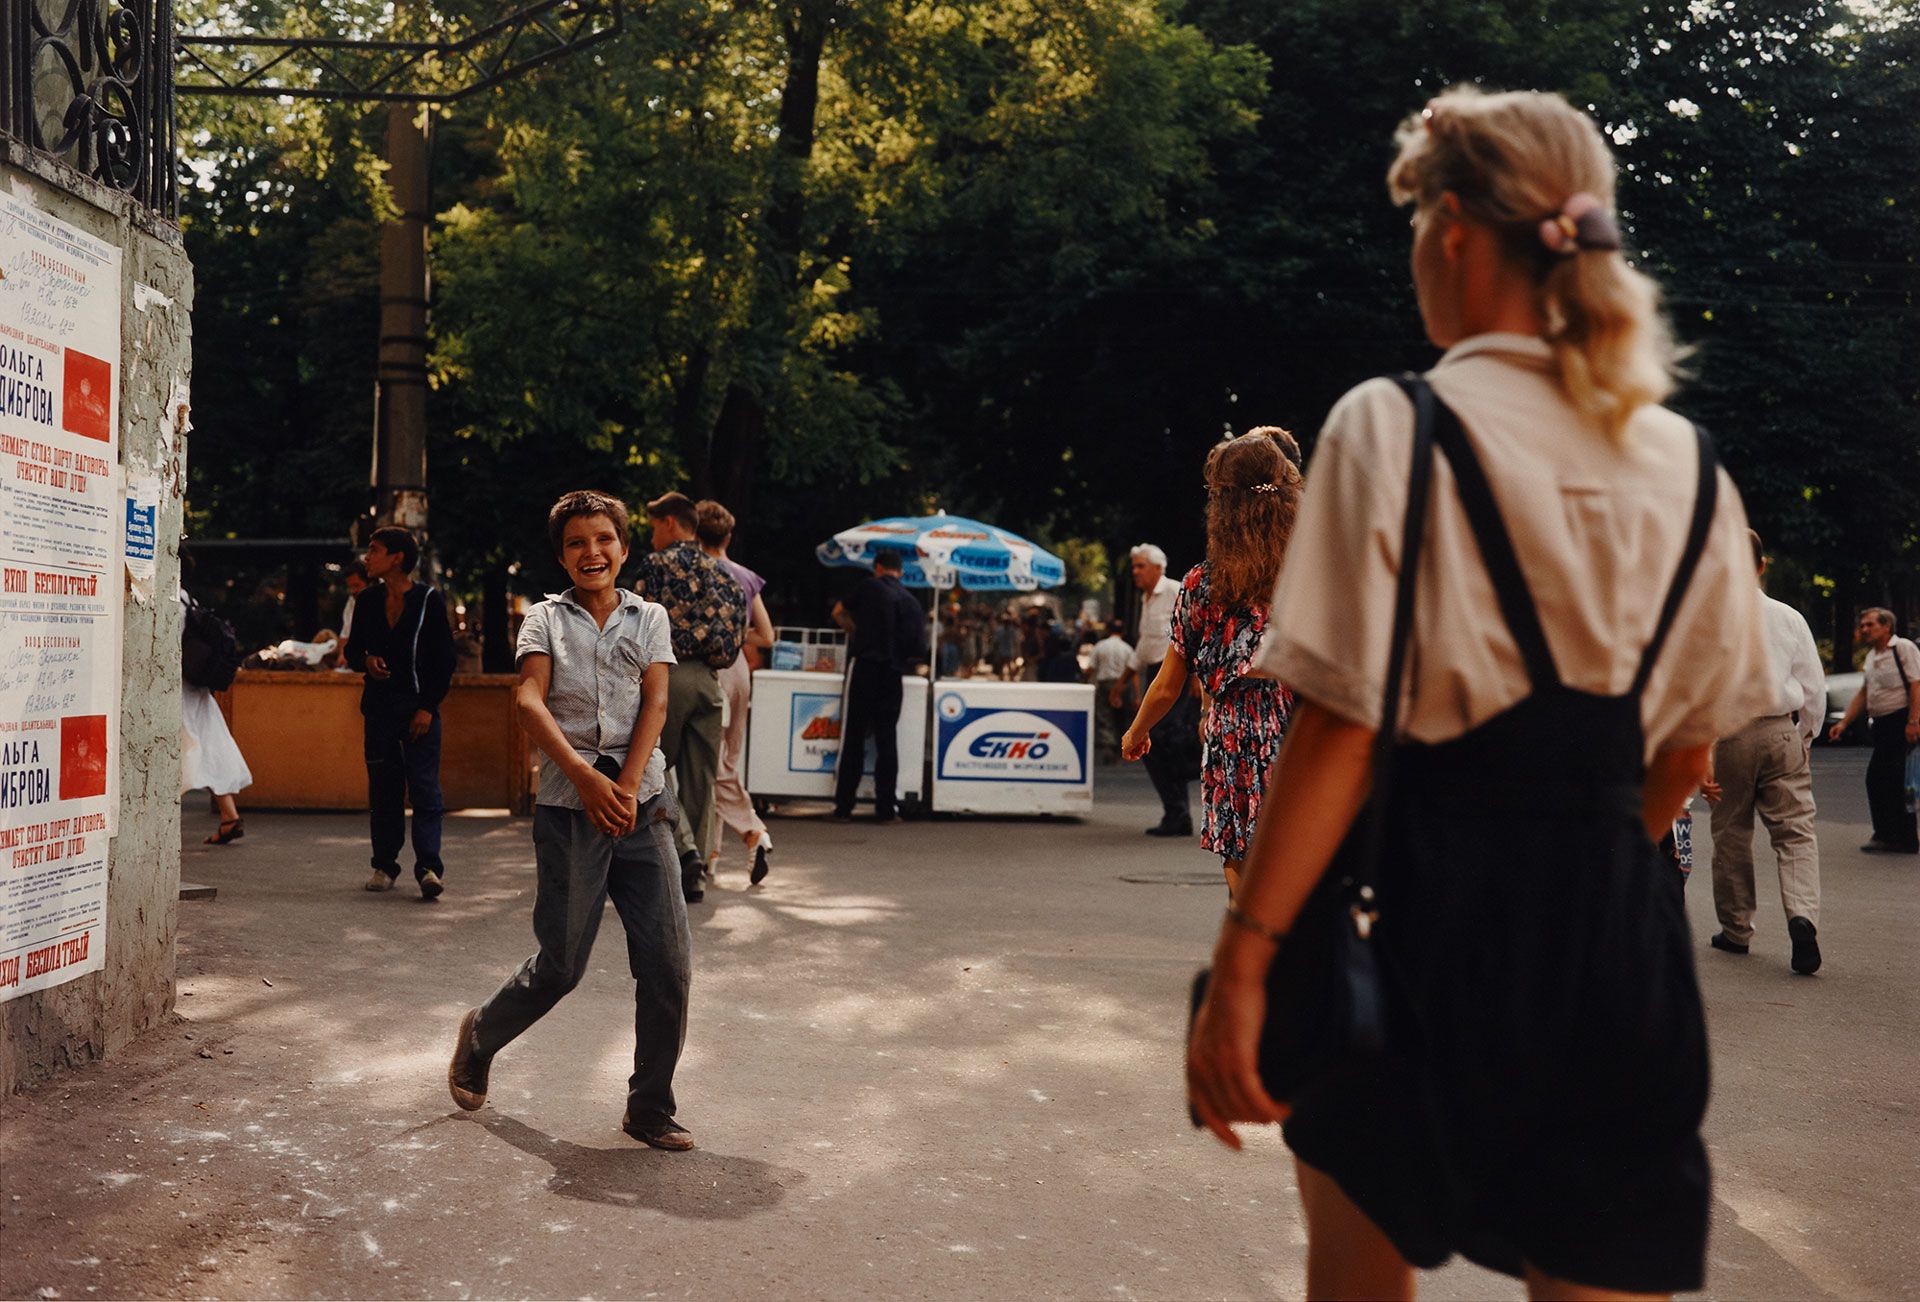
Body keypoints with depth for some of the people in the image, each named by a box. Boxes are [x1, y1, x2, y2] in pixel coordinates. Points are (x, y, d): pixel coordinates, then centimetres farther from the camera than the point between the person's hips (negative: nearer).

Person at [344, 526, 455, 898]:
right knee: (383, 788, 6)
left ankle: (429, 867, -14)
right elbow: (352, 651, 19)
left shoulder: (429, 600, -3)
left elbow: (445, 659, -2)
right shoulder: (367, 601, 10)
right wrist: (366, 662, -5)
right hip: (379, 706, 4)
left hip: (418, 708, -4)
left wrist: (428, 707, -9)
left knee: (424, 787, -10)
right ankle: (385, 865, 13)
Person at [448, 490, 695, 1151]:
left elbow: (655, 703, 2)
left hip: (641, 806, 2)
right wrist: (587, 778, -19)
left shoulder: (649, 617, 14)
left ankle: (650, 1107, 11)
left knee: (668, 960, -3)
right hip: (568, 808, -2)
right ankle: (480, 1035, 32)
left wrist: (626, 787, -12)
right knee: (561, 963, 2)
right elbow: (529, 701, -6)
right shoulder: (545, 619, 9)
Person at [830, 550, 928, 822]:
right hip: (892, 675, 3)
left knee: (853, 737, 1)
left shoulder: (868, 587, 0)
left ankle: (844, 805, 1)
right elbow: (919, 652, 5)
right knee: (886, 740, 6)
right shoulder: (912, 602, 7)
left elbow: (838, 612, 15)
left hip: (864, 667, -2)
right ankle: (885, 808, 4)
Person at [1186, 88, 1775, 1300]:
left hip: (1433, 913, -4)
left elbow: (1338, 732, -15)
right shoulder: (1690, 466, 6)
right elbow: (1685, 756, 11)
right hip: (1625, 933, 4)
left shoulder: (1396, 426, -10)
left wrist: (1243, 959, -12)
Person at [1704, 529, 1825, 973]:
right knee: (1796, 832, 3)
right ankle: (1803, 915, -18)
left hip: (1726, 735, -1)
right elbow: (1814, 689, 5)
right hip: (1781, 733, 1)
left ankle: (1736, 929, 21)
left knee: (1731, 835, 10)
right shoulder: (1788, 618, 0)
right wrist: (1805, 736, 20)